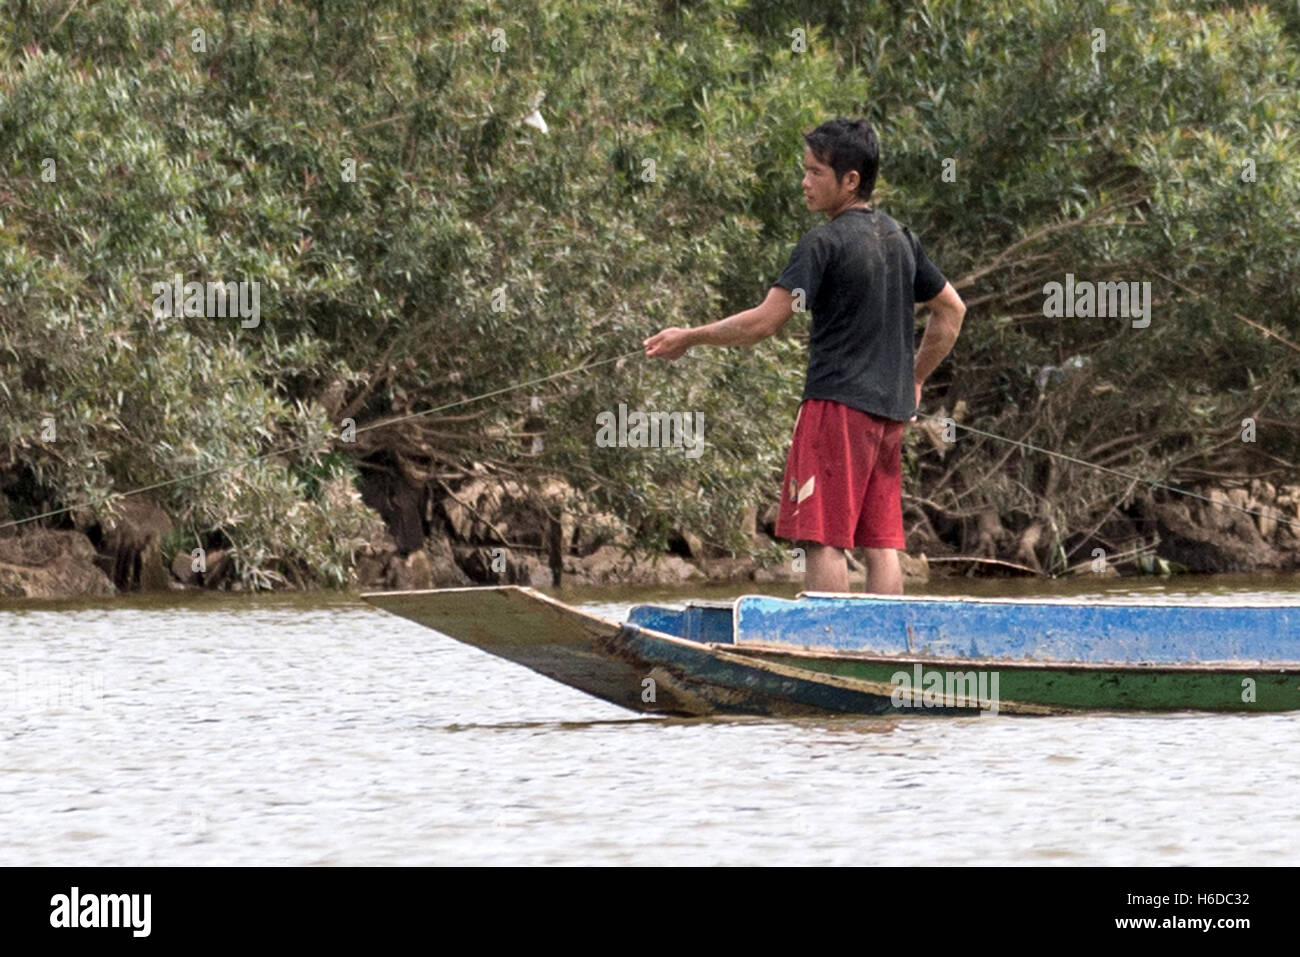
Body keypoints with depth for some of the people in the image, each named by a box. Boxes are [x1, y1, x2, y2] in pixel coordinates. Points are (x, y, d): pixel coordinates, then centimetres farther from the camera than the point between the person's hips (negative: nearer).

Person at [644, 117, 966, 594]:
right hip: (890, 409, 8)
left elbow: (764, 322, -13)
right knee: (882, 541, 6)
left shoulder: (824, 243, -10)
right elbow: (951, 310, 23)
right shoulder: (899, 238, 14)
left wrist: (689, 338, -3)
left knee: (823, 538, -8)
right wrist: (914, 380, 26)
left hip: (838, 401, -8)